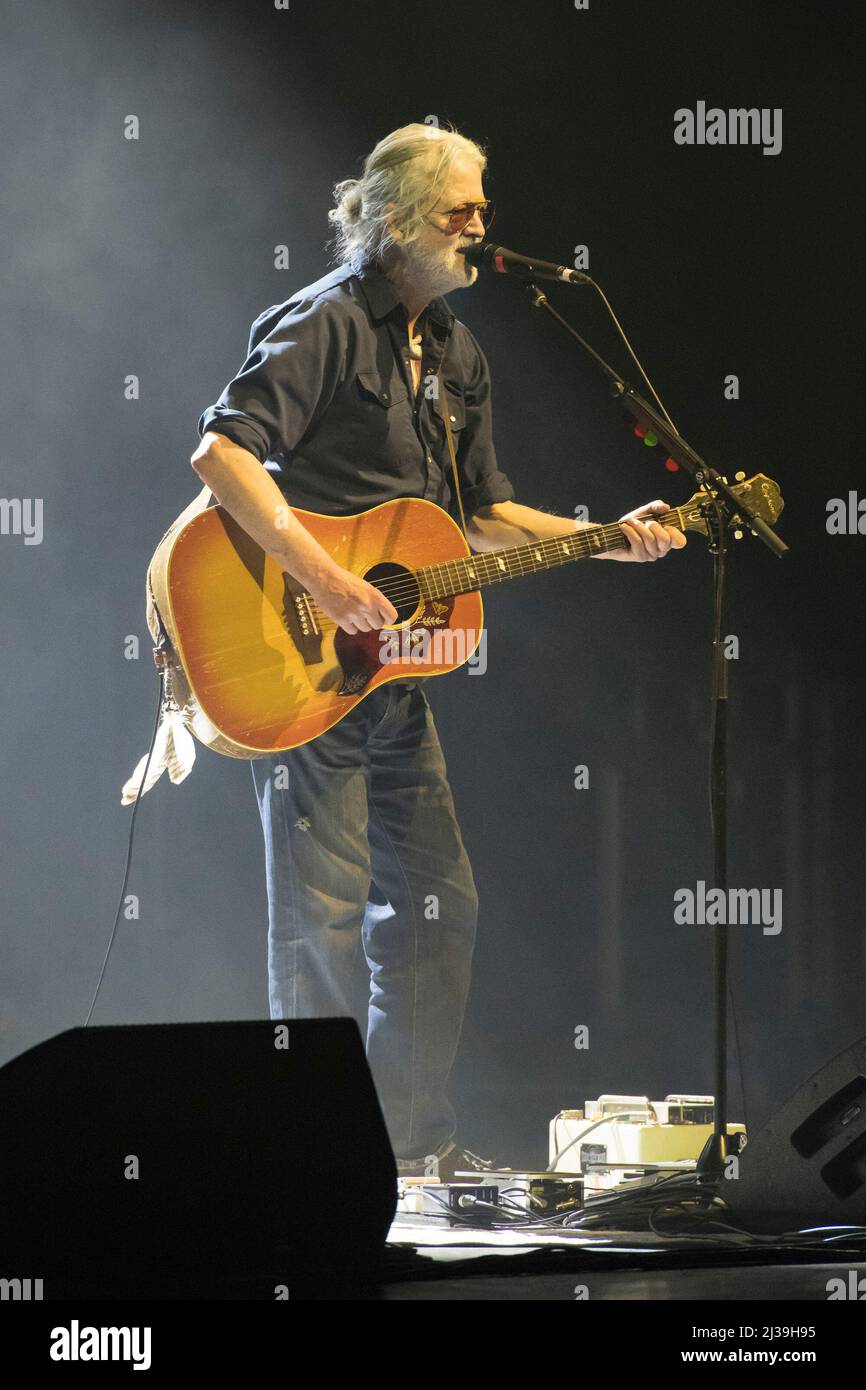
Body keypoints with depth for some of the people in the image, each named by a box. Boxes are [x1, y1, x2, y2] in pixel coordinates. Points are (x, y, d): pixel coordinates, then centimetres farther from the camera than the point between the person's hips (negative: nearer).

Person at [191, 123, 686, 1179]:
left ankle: (415, 1140, 20)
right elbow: (221, 452, -23)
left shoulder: (456, 355, 16)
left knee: (437, 906, 11)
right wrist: (321, 578, -30)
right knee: (325, 917, -7)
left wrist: (607, 539, 9)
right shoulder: (325, 325, -12)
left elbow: (483, 515, 22)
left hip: (393, 673, 9)